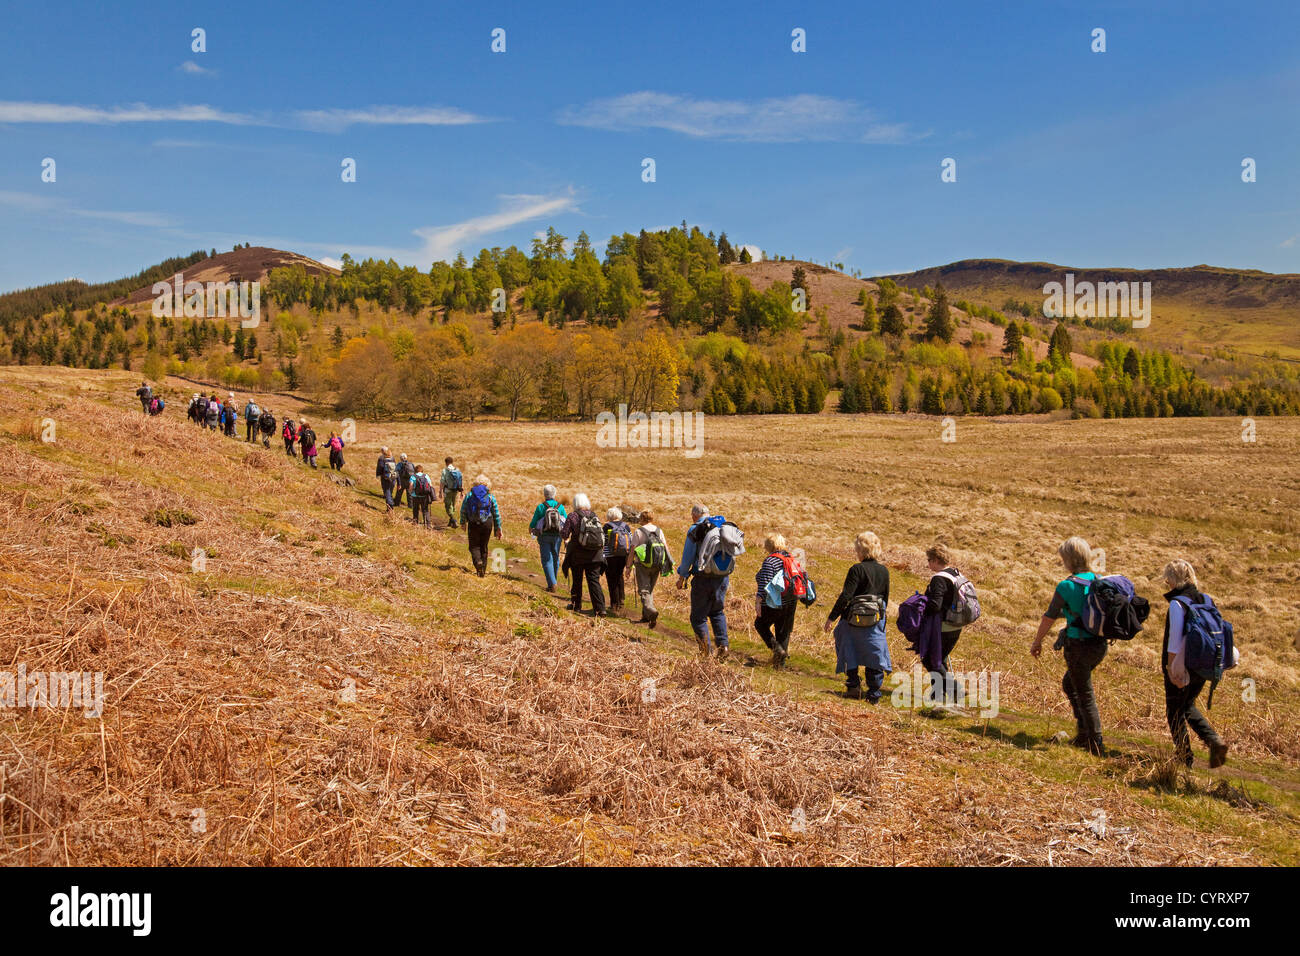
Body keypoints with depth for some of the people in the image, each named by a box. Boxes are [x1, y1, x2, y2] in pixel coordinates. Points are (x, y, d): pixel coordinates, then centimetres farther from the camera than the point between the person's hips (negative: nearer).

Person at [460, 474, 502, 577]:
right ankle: (483, 569, 16)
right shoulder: (491, 496, 1)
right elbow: (496, 514, 3)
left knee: (474, 546, 8)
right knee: (484, 546, 14)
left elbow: (463, 510, 4)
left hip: (473, 524, -1)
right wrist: (498, 529, 10)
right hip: (487, 524, 1)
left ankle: (478, 561, -20)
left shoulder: (469, 495, 0)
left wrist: (463, 522, 19)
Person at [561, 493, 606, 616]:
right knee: (594, 580, 1)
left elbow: (564, 534, -8)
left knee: (577, 580, 15)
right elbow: (602, 534, 8)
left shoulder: (573, 516, -6)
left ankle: (576, 605, 28)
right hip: (595, 555, 3)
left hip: (578, 555, -3)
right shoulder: (594, 515, 6)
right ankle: (600, 608, -11)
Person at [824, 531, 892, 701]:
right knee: (874, 654, 10)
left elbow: (845, 596, -18)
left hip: (854, 620, -4)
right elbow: (886, 598, 11)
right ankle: (873, 694, 11)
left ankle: (853, 688, 12)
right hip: (875, 621, 4)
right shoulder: (884, 571, 2)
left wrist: (832, 617, -12)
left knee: (850, 653, 12)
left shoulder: (857, 570, -14)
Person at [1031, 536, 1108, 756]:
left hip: (1079, 646, -6)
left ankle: (1096, 745, 13)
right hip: (1100, 645, 6)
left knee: (1085, 696, 6)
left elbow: (1049, 618, -7)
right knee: (1069, 683, 24)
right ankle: (1085, 733, 26)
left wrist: (1037, 642, 6)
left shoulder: (1067, 586, -15)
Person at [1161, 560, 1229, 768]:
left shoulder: (1177, 603, -18)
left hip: (1182, 665, -7)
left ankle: (1184, 757, 14)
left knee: (1175, 711, 9)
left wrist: (1171, 667, -13)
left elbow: (1175, 639, -20)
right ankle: (1214, 741, 7)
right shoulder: (1206, 600, 4)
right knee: (1188, 706, 24)